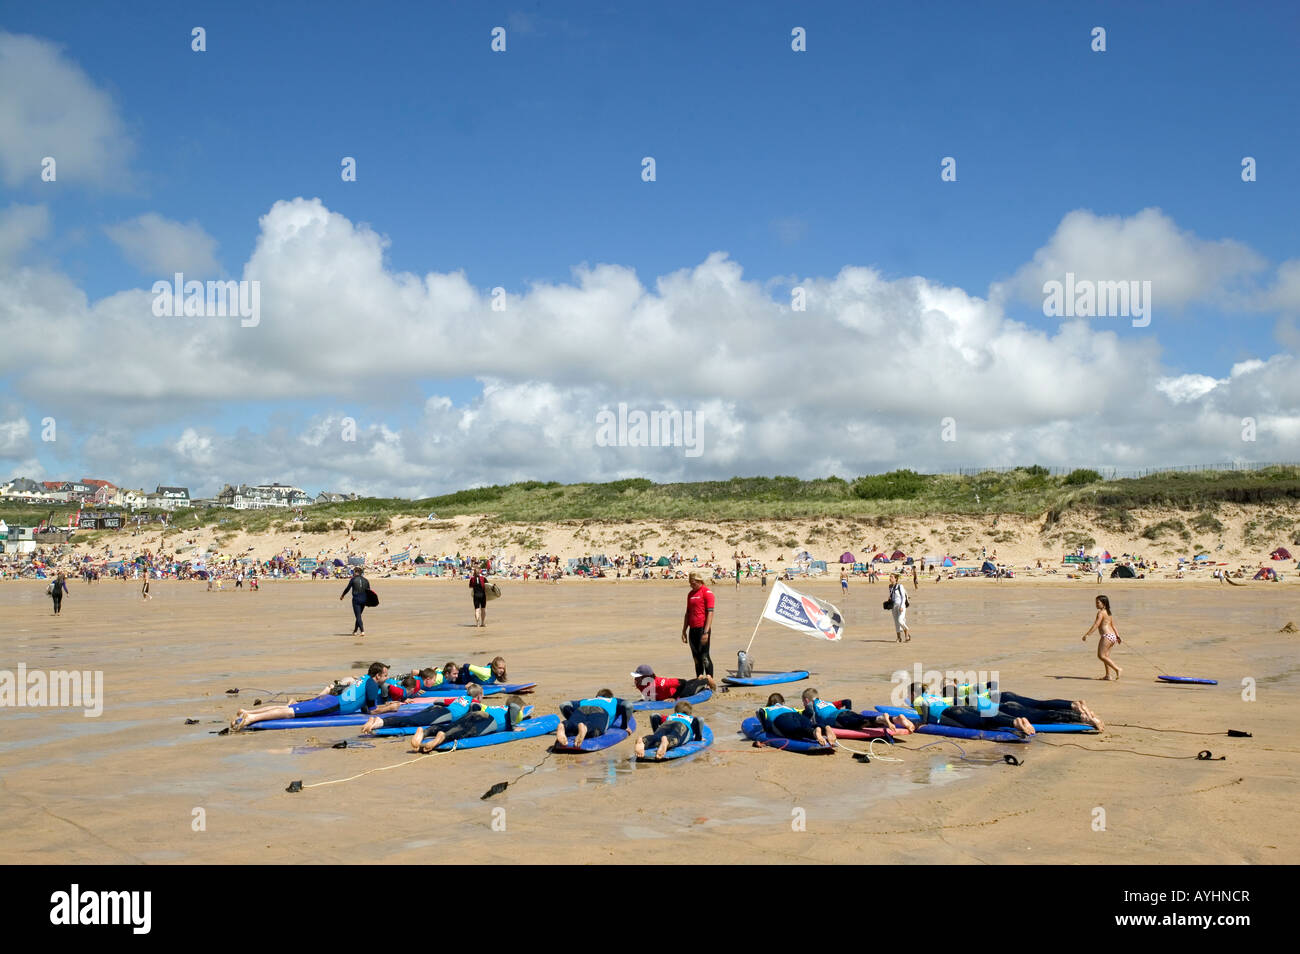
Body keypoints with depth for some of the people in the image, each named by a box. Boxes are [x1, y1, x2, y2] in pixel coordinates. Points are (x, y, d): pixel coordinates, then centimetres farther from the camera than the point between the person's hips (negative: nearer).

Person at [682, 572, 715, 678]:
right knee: (696, 657, 9)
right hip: (692, 629, 7)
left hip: (702, 629, -7)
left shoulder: (707, 592, -6)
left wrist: (706, 632, -18)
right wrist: (684, 631, 19)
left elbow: (710, 613, -12)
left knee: (704, 657, -9)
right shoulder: (690, 594, 17)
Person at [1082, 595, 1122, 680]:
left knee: (1101, 655, -8)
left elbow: (1095, 625, -18)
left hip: (1106, 636, -10)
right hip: (1113, 636, 10)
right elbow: (1113, 626, 22)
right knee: (1106, 655, 14)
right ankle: (1107, 675, 15)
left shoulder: (1101, 613, -10)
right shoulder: (1108, 613, 18)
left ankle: (1117, 669, -12)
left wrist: (1087, 635, -20)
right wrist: (1118, 637, 26)